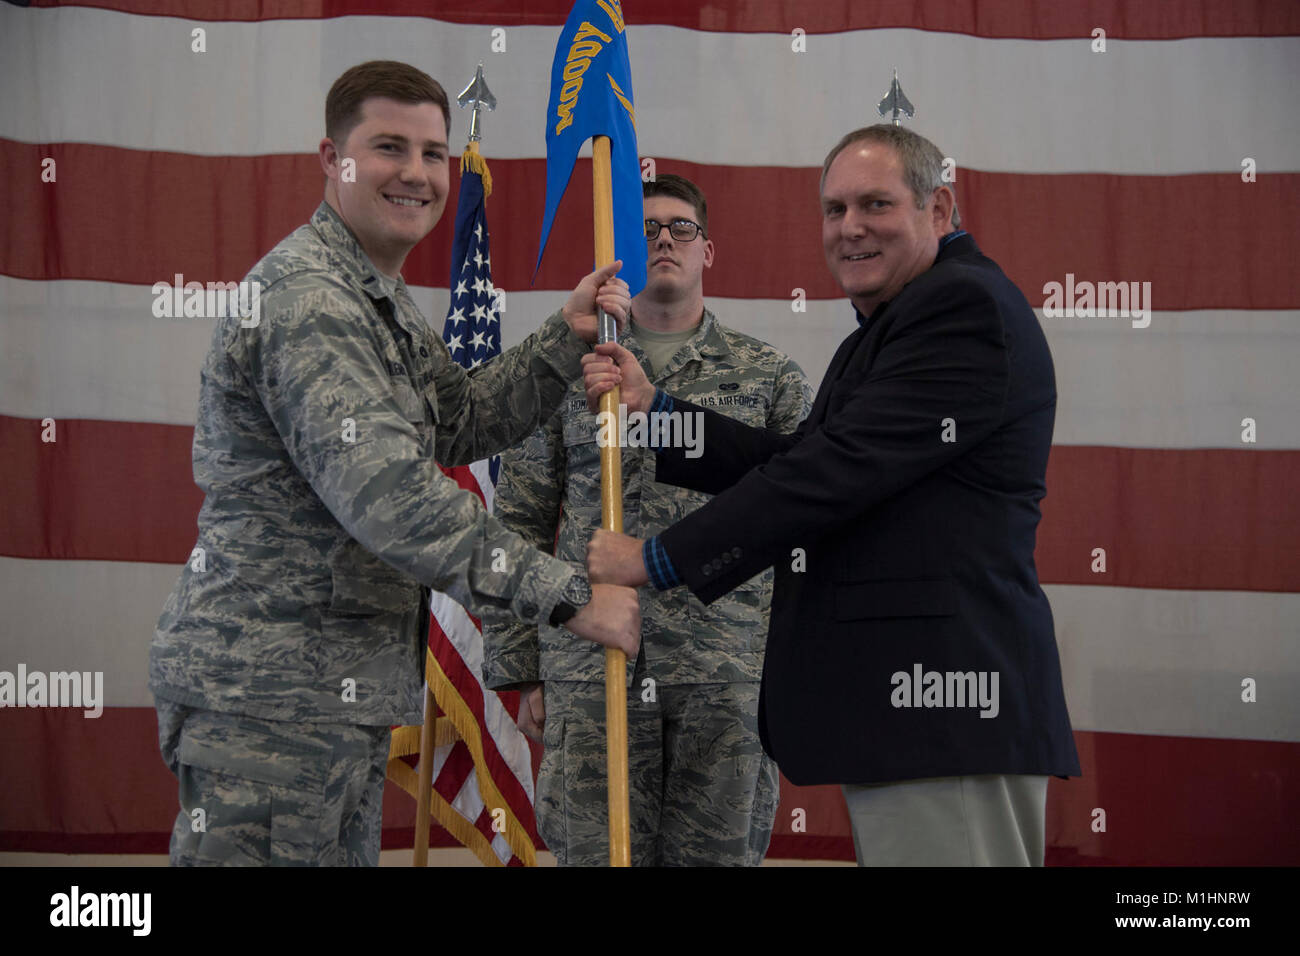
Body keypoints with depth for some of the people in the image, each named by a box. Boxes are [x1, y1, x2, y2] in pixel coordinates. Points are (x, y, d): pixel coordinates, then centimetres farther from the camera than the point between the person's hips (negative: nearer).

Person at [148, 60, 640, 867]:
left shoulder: (382, 302, 19)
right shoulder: (307, 297, -16)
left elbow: (461, 422, 21)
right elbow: (385, 489, -26)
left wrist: (568, 338, 7)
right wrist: (569, 595, -24)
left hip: (342, 693, 10)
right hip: (268, 691, -10)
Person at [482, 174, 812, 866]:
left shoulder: (769, 375, 11)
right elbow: (519, 525, 10)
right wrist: (521, 671, 5)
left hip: (730, 676, 0)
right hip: (592, 672, 0)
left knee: (718, 855, 3)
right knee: (597, 853, 0)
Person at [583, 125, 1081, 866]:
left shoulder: (966, 305, -11)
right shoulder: (890, 330, 23)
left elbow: (835, 471, -18)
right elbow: (793, 462, 17)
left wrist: (657, 559, -12)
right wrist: (653, 407, 9)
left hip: (945, 710, -10)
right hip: (898, 699, 10)